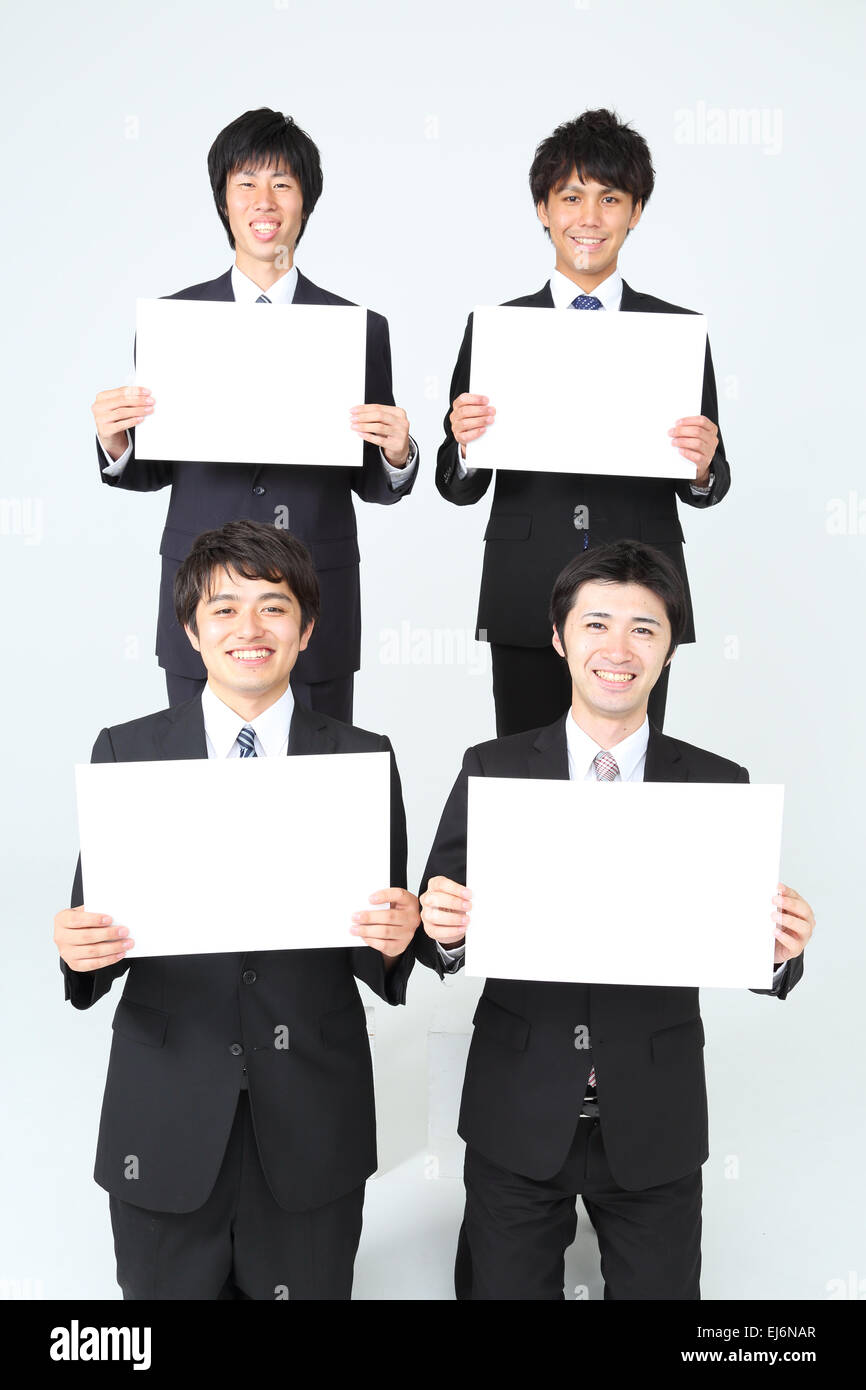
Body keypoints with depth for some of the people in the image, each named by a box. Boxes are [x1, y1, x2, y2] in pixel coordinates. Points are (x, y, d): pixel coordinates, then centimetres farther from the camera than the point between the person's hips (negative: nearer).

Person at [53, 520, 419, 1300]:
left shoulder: (364, 760, -1)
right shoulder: (123, 753, 0)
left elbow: (381, 961, 1)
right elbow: (97, 923, 1)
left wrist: (395, 938, -22)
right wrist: (82, 949, -21)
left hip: (311, 1126, 0)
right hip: (165, 1128, 1)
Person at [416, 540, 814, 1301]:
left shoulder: (719, 784, -3)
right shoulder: (492, 770, -4)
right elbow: (441, 927, -2)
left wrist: (782, 951, -24)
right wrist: (443, 932, -24)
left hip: (656, 1123, 0)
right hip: (517, 1118, 0)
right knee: (504, 1287, 17)